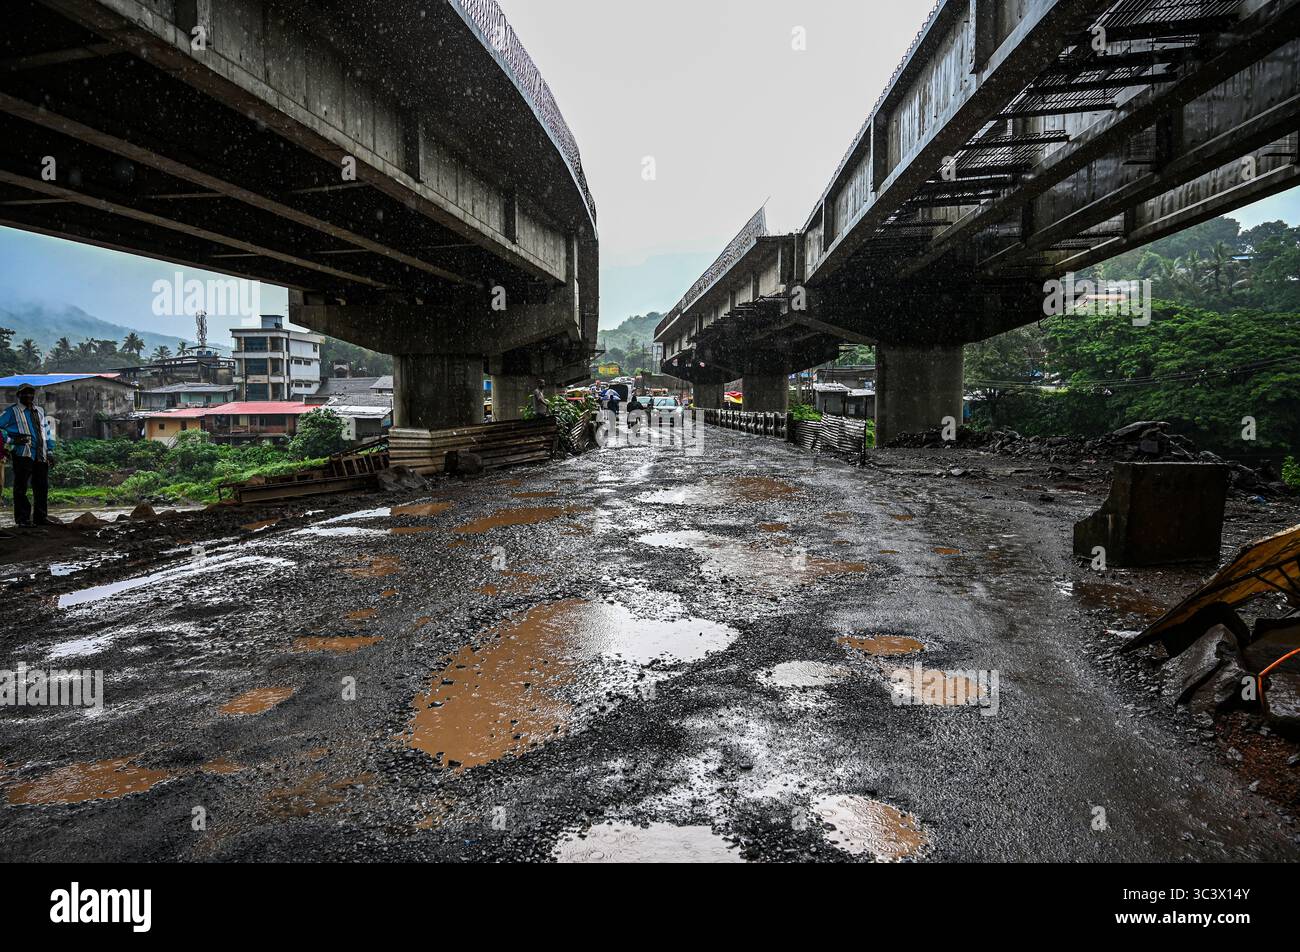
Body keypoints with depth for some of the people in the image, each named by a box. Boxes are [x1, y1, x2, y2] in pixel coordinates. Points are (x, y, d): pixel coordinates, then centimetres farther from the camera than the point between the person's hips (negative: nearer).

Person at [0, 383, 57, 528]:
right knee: (21, 487, -3)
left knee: (42, 487, 8)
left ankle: (40, 517, 17)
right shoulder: (12, 411, 3)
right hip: (23, 455, -5)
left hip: (41, 456, 5)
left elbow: (47, 431, 24)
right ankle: (22, 519, 1)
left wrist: (50, 450, 18)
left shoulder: (40, 411, 19)